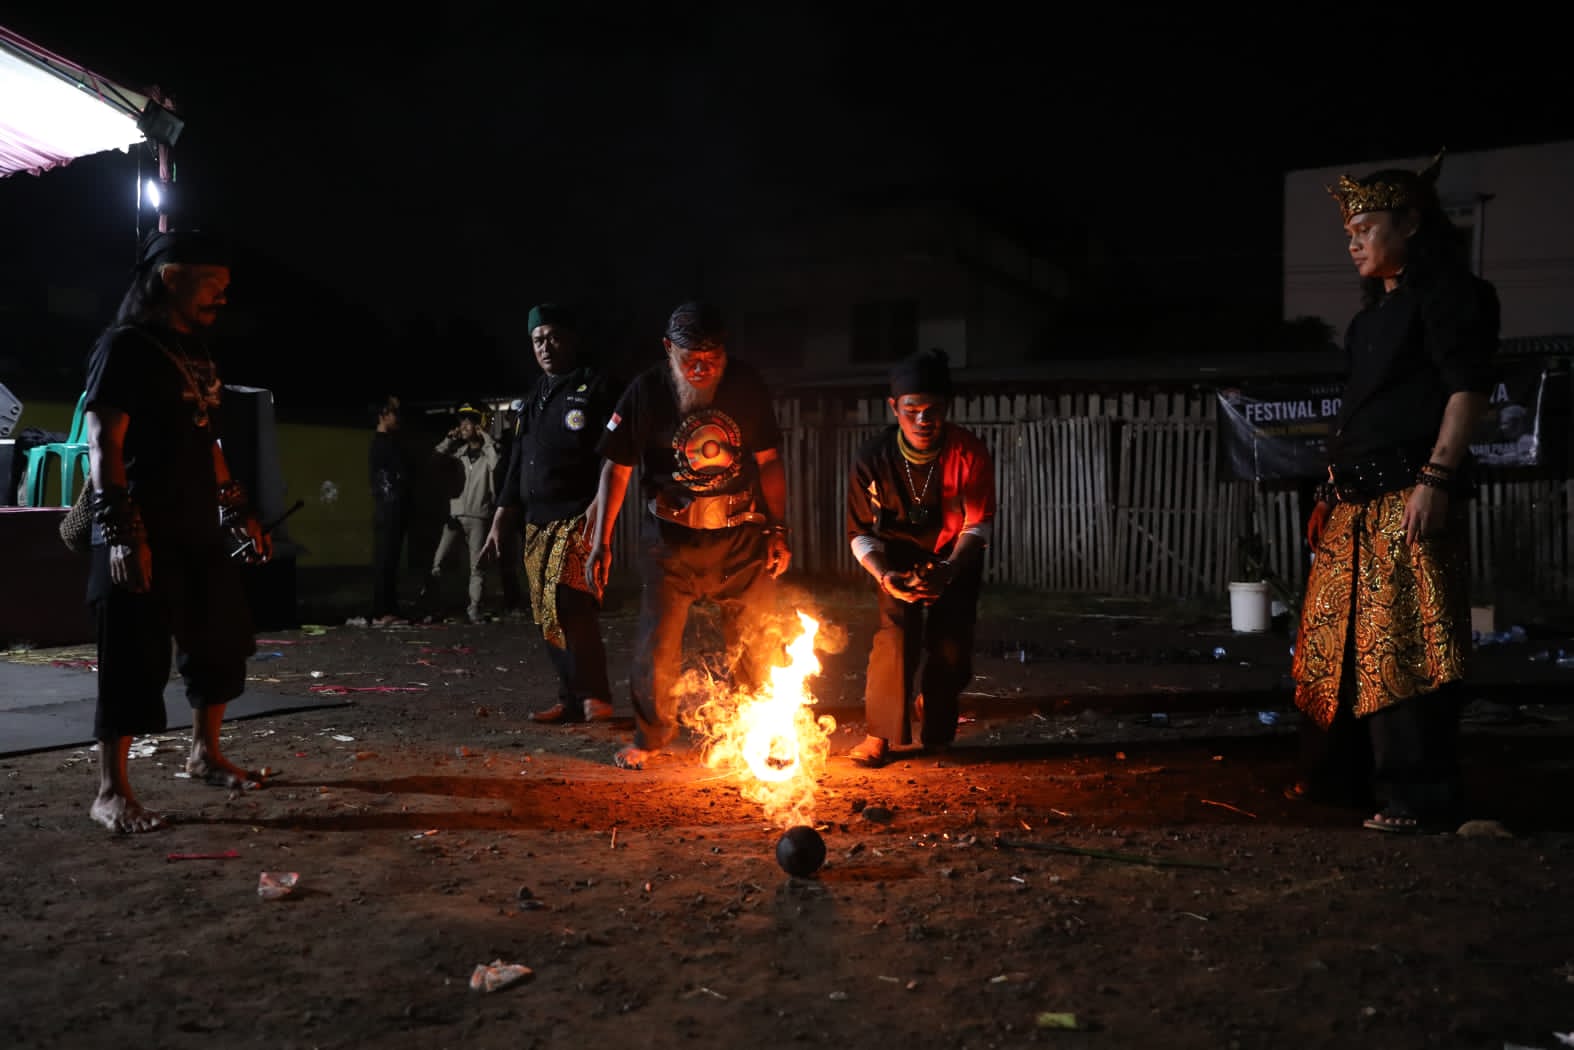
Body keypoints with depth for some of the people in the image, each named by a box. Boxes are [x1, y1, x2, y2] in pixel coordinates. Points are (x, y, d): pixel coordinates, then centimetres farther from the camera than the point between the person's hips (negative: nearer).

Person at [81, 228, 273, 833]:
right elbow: (103, 445, -14)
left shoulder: (196, 355, 17)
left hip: (199, 532, 9)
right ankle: (111, 793, 5)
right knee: (135, 661, -5)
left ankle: (204, 755, 31)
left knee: (222, 644, 14)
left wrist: (239, 512, 21)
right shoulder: (124, 347, -8)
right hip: (145, 536, -8)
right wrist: (120, 531, -22)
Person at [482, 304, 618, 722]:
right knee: (548, 617, 6)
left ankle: (595, 698, -8)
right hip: (537, 523, 8)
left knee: (568, 606, -18)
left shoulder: (595, 387, -2)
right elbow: (518, 463, 22)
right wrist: (500, 522, 19)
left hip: (578, 519, -8)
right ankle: (572, 699, 14)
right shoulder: (535, 398, 20)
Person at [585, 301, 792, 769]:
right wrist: (601, 542, -6)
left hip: (742, 537, 1)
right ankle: (649, 739, 23)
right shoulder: (645, 392, -8)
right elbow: (616, 467, -3)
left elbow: (769, 461, 5)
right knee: (657, 643, 3)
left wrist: (778, 529, 2)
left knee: (755, 643, 6)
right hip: (670, 538, -1)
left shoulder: (747, 385, -4)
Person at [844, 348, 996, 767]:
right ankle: (880, 733, -3)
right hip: (901, 558, 0)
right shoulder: (873, 459, -23)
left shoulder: (970, 453, -23)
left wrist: (948, 571, -32)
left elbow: (978, 524, -15)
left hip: (954, 559, 1)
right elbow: (862, 533, -14)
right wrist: (884, 576, -33)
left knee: (951, 646, -8)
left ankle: (936, 728, 25)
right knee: (896, 633, -22)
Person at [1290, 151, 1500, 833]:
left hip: (1406, 501, -9)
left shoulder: (1445, 292, -3)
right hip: (1356, 507, 9)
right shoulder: (1379, 307, 23)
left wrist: (1436, 478, -22)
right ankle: (1342, 777, 24)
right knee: (1342, 645, 13)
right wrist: (1331, 493, 21)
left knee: (1403, 649, -9)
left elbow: (1468, 391, -13)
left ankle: (1418, 797, -1)